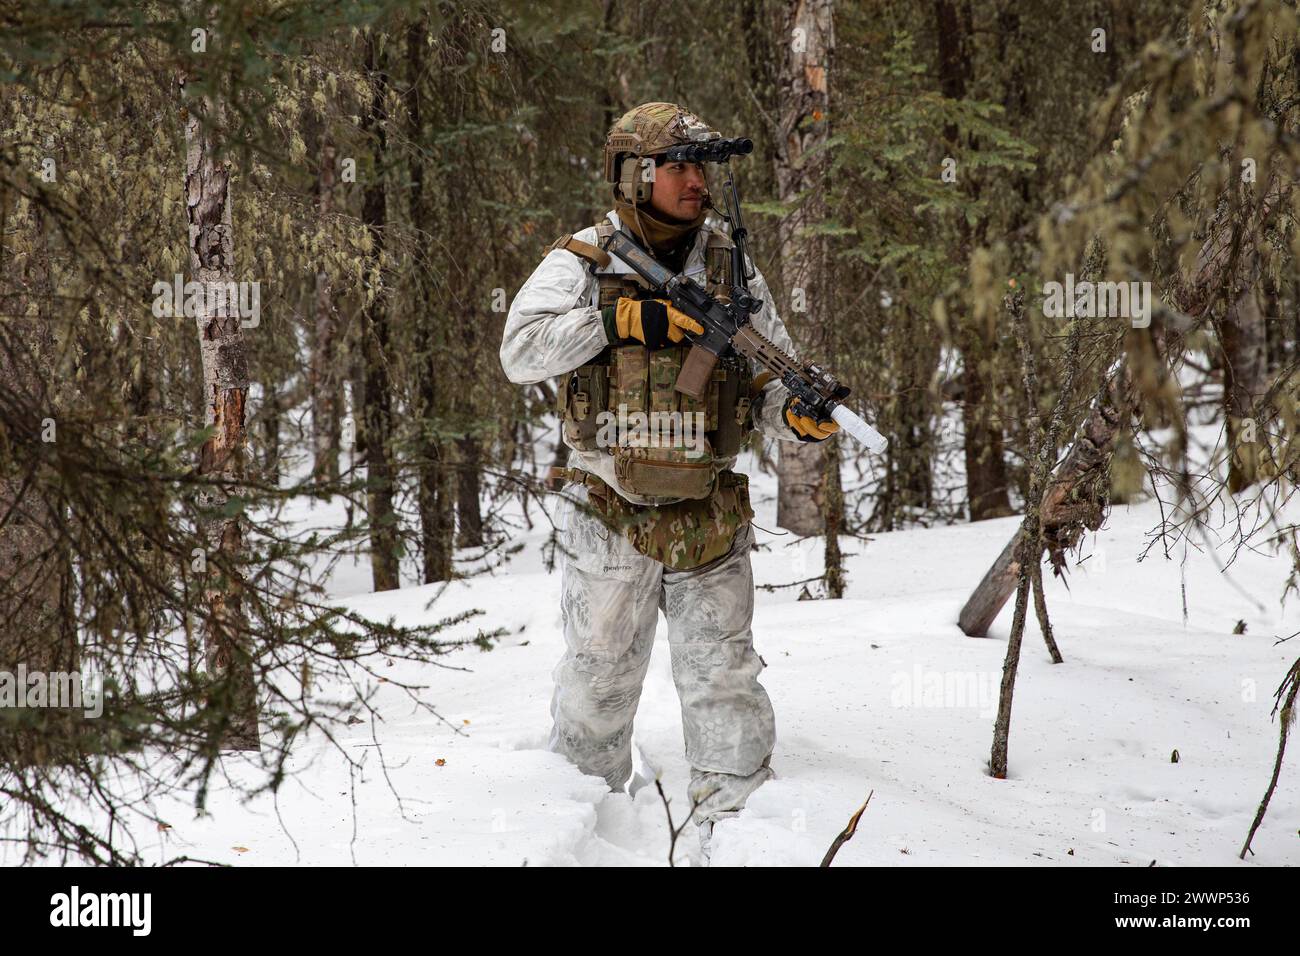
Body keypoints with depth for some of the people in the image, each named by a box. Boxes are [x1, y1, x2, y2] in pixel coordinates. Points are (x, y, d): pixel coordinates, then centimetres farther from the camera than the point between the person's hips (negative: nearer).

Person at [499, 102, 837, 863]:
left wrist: (801, 414, -17)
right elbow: (522, 352, -17)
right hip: (610, 524, -1)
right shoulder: (580, 264, -3)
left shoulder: (730, 267, 5)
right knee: (599, 685, 11)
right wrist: (622, 319, -23)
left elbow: (771, 382, 6)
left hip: (710, 525, 1)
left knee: (725, 683, -1)